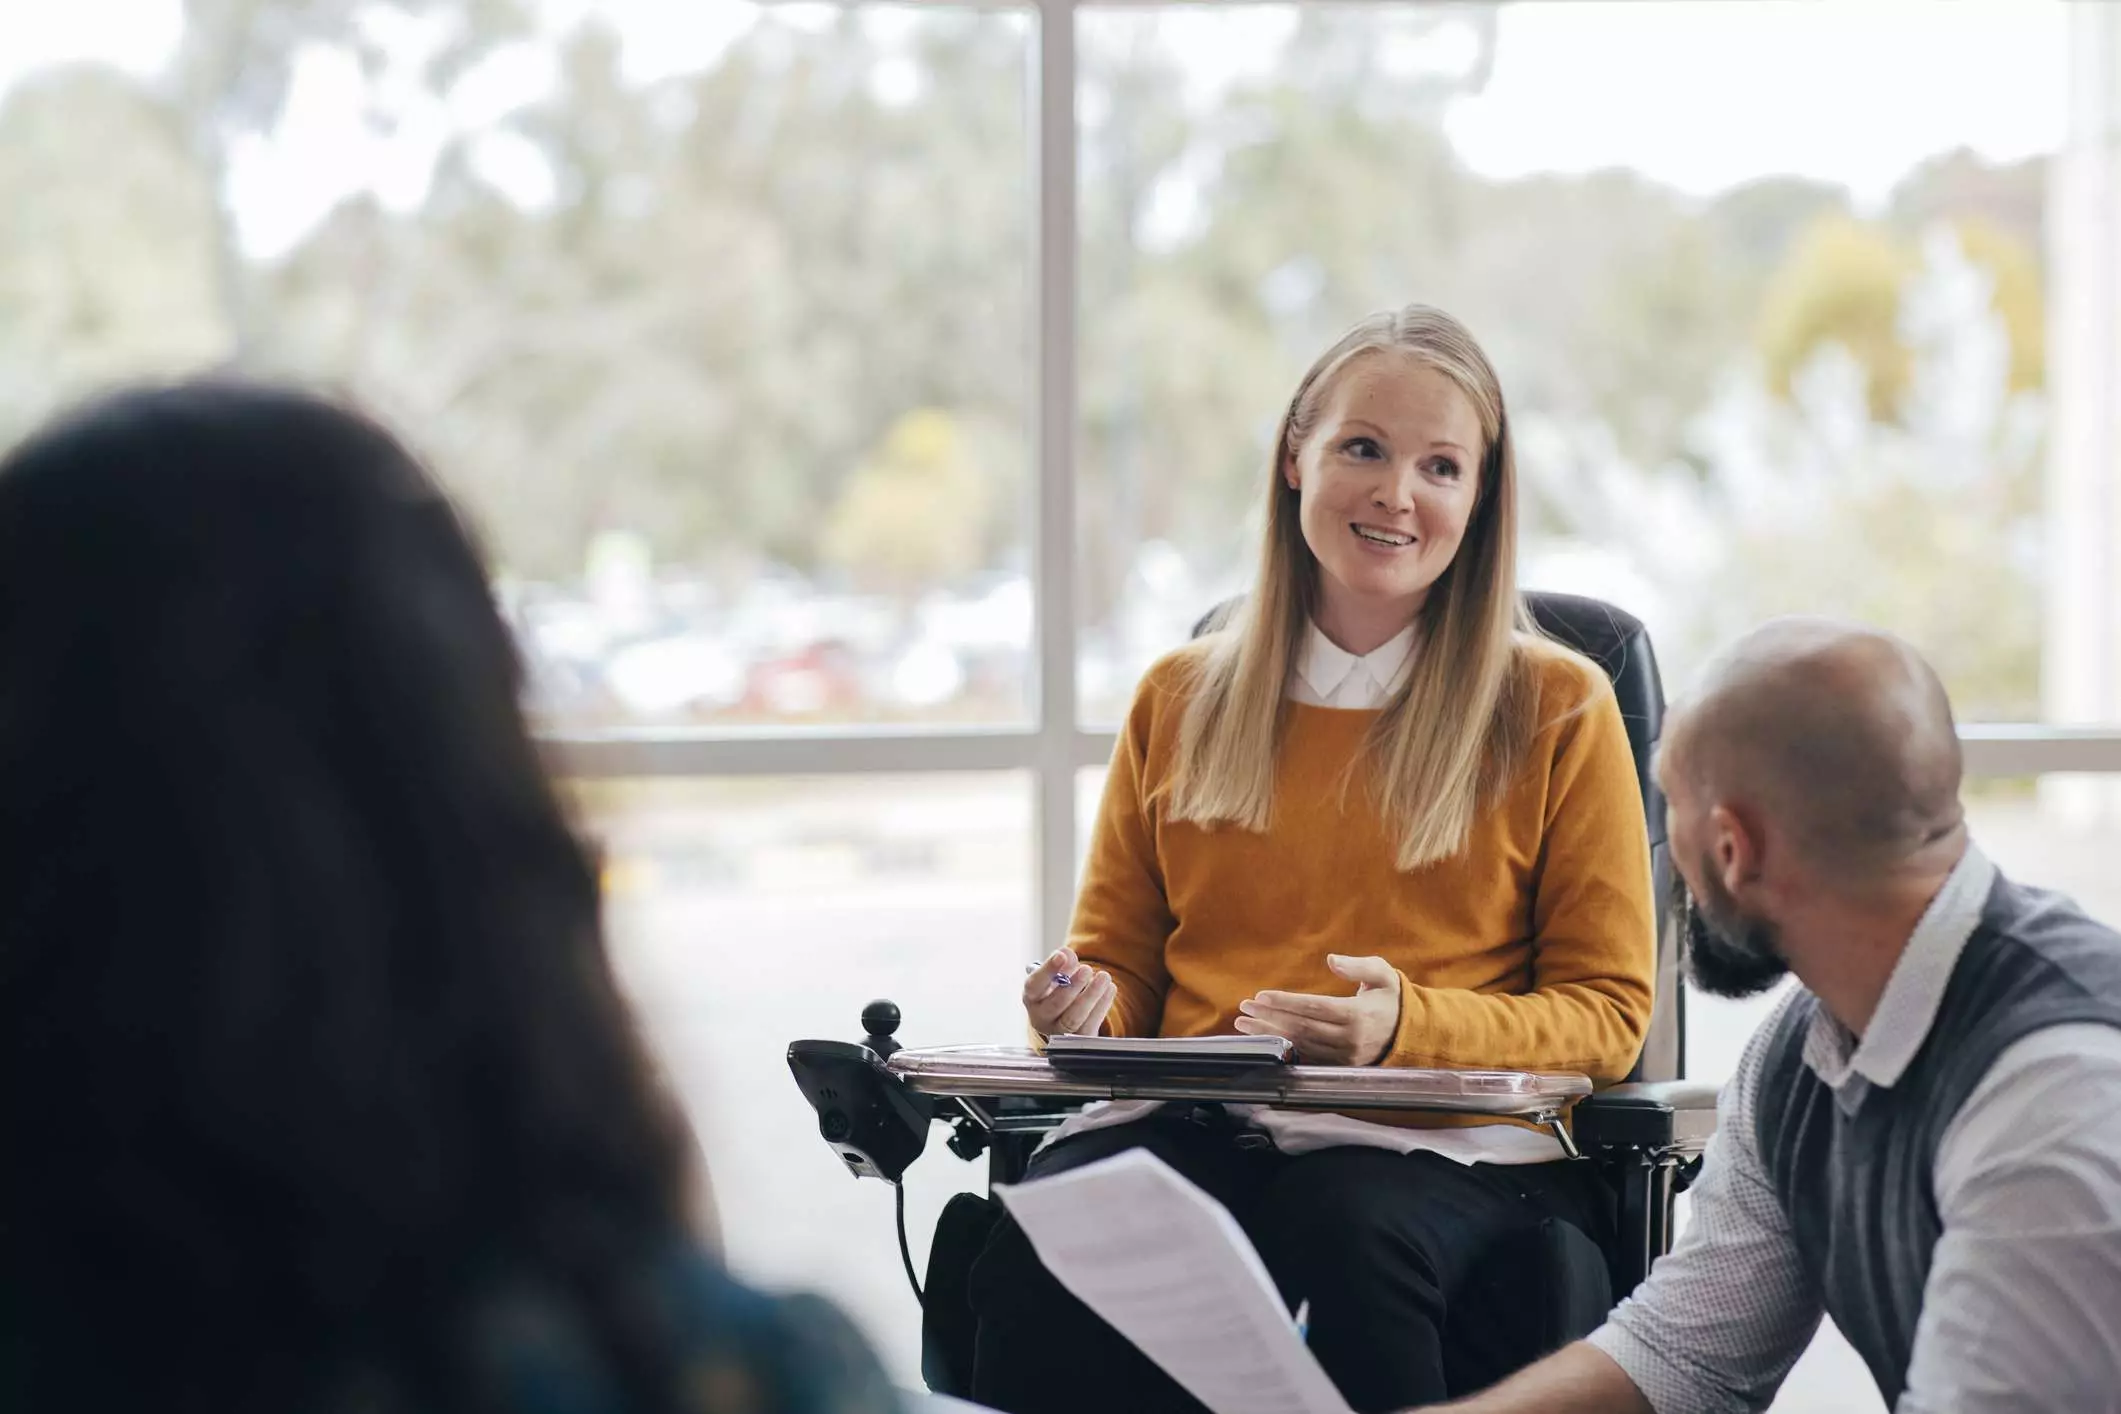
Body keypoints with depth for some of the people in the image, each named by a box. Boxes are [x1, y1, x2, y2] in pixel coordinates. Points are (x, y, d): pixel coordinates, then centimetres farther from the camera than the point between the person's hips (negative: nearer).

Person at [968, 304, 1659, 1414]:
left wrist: (1407, 1026, -12)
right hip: (1193, 1127, 2)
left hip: (1445, 1146, -1)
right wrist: (1084, 1005, -2)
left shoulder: (1558, 709, 9)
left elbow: (1606, 1013, 6)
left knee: (1349, 1234, -38)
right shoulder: (1180, 700, 19)